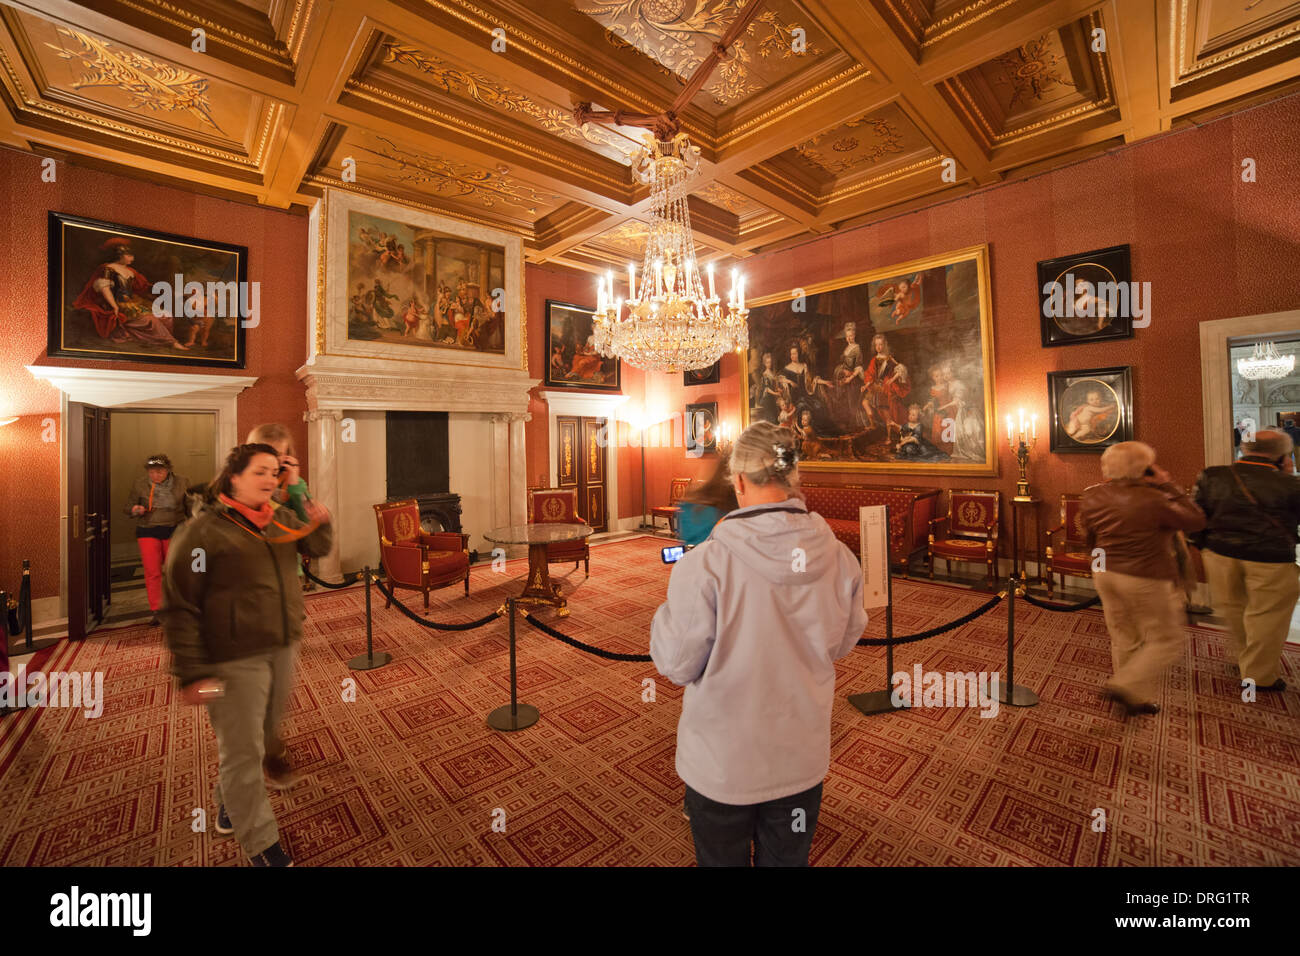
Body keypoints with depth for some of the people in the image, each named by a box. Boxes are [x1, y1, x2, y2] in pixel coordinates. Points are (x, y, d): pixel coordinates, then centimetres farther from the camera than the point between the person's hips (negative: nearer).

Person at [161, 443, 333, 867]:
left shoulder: (281, 519, 6)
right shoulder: (203, 530, -12)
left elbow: (316, 547, 20)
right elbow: (179, 607, -11)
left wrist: (320, 524, -4)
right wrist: (192, 673, -14)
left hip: (282, 650, 6)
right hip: (234, 661, -6)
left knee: (263, 739, 21)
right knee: (242, 752, 6)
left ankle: (229, 806, 45)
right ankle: (261, 843, 22)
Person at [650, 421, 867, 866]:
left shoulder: (705, 563, -28)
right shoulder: (839, 557, -14)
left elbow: (677, 665, -17)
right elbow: (843, 643, 2)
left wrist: (665, 612, -2)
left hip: (722, 766, -3)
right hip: (802, 760, 4)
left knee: (722, 859, 24)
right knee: (788, 859, 28)